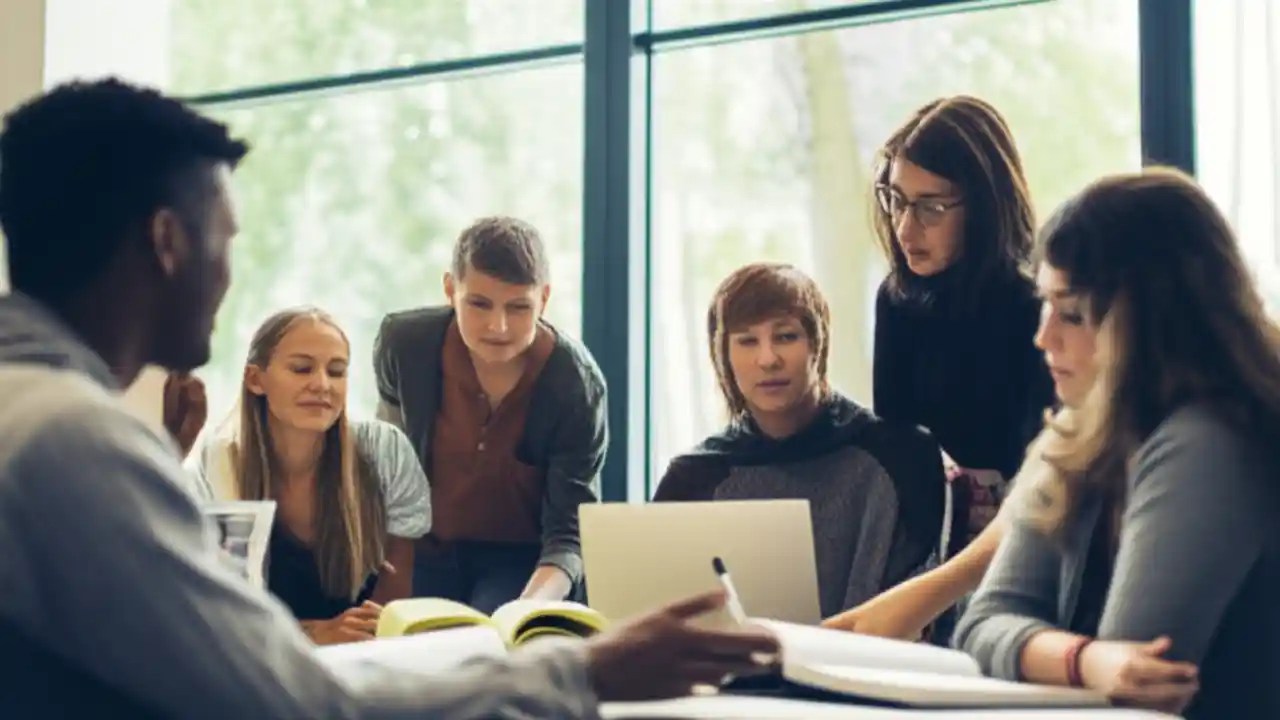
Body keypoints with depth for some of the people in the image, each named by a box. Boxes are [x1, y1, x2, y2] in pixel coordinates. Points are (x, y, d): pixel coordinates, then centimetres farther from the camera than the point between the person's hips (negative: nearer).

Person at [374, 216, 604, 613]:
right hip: (425, 551, 3)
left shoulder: (576, 383, -22)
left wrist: (530, 609, -44)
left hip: (526, 560, -3)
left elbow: (569, 534, -25)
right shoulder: (403, 342, -15)